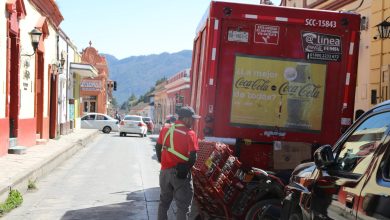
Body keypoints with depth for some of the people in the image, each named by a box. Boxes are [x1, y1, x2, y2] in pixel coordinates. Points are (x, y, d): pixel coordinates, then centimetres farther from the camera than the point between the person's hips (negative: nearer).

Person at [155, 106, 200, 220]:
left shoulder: (165, 129, 3)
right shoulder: (190, 133, -13)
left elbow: (158, 147, 12)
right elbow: (193, 157, -16)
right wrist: (186, 169, 0)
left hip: (165, 171, 5)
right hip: (181, 173, -5)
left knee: (164, 201, 22)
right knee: (183, 206, 4)